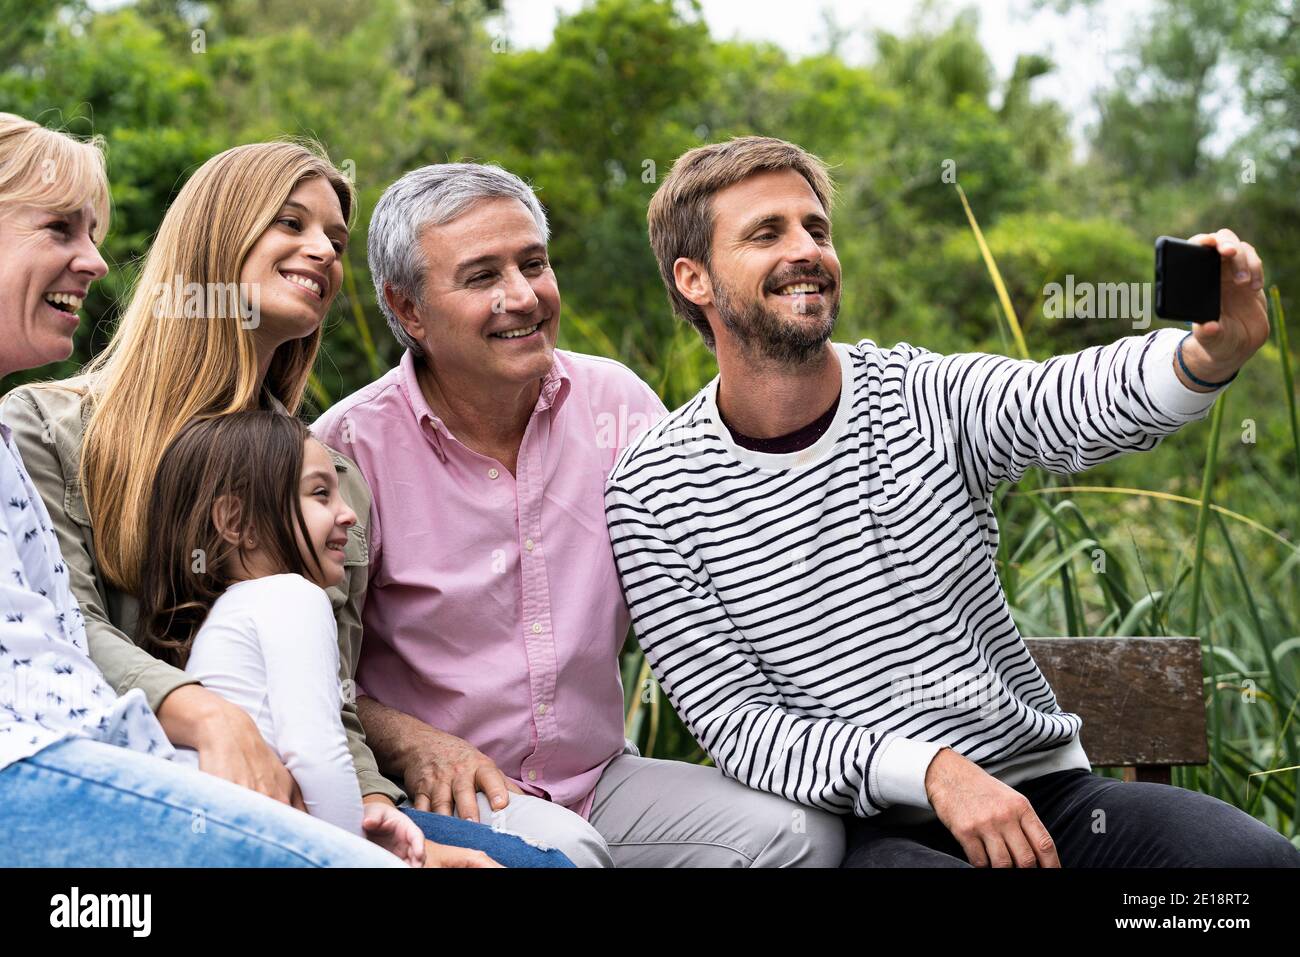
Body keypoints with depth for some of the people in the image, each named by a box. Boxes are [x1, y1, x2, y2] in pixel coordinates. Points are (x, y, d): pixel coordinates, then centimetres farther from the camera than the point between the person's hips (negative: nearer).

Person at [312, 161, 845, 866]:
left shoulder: (617, 402, 2)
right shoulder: (352, 448, -9)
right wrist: (411, 744, -20)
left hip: (601, 778, 4)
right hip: (440, 800, -4)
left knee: (804, 830, -18)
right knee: (559, 851, -35)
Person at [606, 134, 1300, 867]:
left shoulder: (925, 396, 2)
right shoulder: (654, 495, -3)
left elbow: (1080, 398, -20)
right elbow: (738, 725, -7)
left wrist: (1211, 354, -43)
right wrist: (929, 769, -22)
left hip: (1045, 793, 3)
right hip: (871, 828, -3)